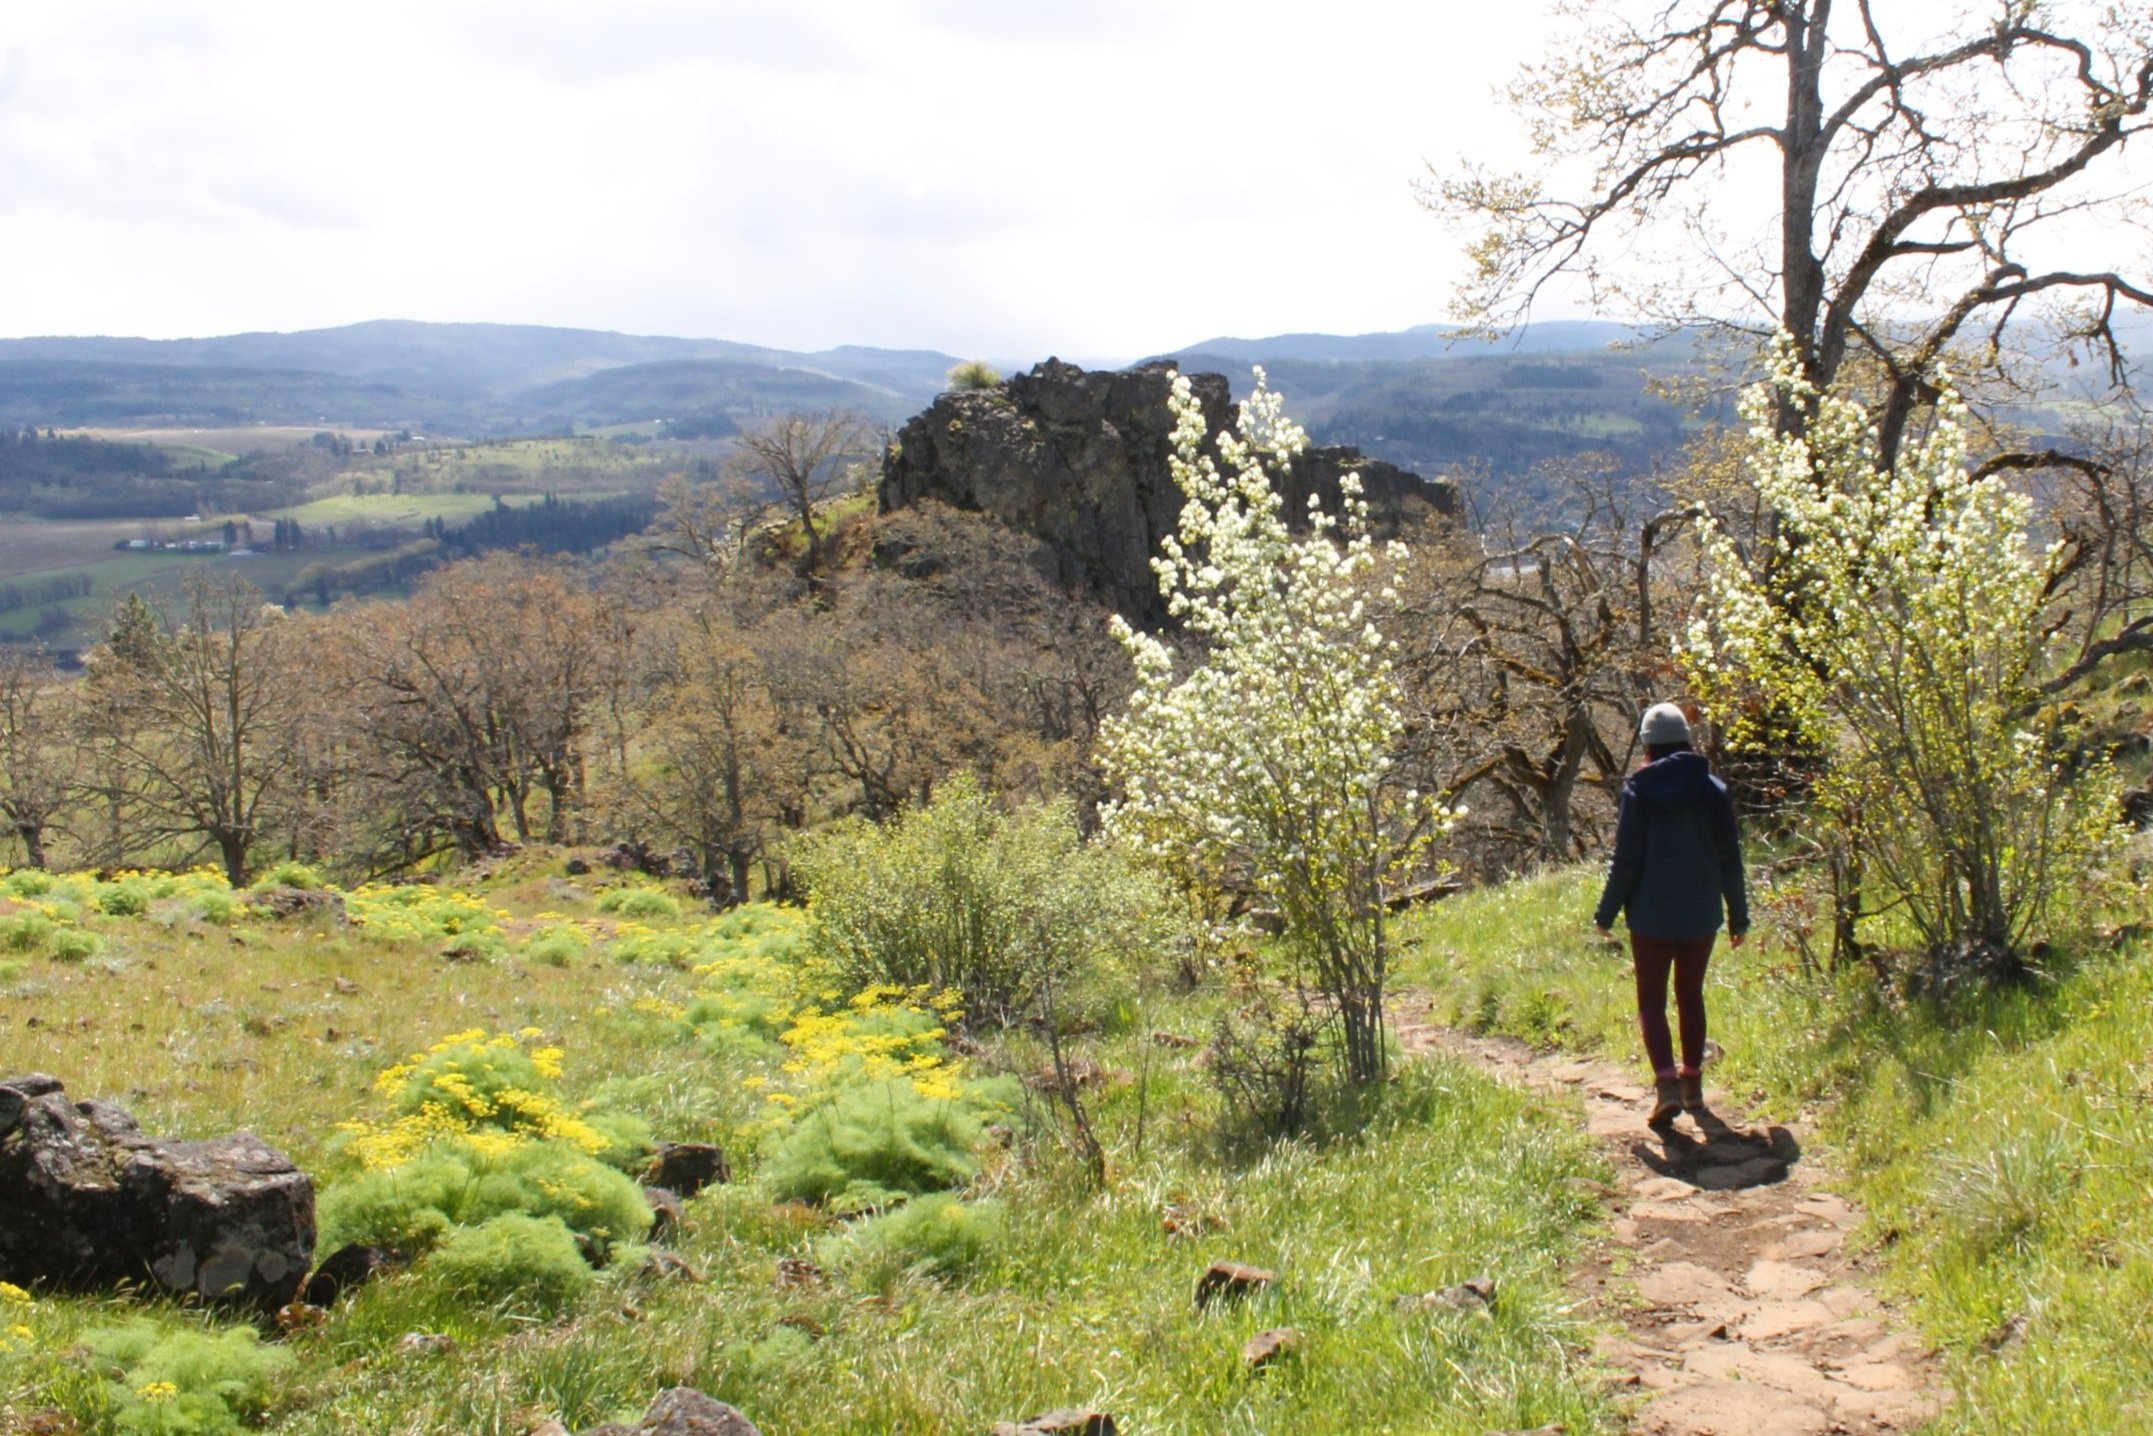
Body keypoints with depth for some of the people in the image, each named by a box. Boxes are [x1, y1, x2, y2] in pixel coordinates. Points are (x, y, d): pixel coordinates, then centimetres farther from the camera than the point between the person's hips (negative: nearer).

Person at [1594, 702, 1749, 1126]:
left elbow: (1625, 862, -9)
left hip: (1651, 916, -3)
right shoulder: (1713, 790, 0)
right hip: (1701, 915, 3)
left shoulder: (1639, 792, -9)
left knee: (1652, 1001, 3)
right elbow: (1730, 860, 3)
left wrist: (1606, 913, 1)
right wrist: (1738, 915, 12)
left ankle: (1667, 1081, -15)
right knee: (1691, 996, 18)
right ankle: (1692, 1082, 24)